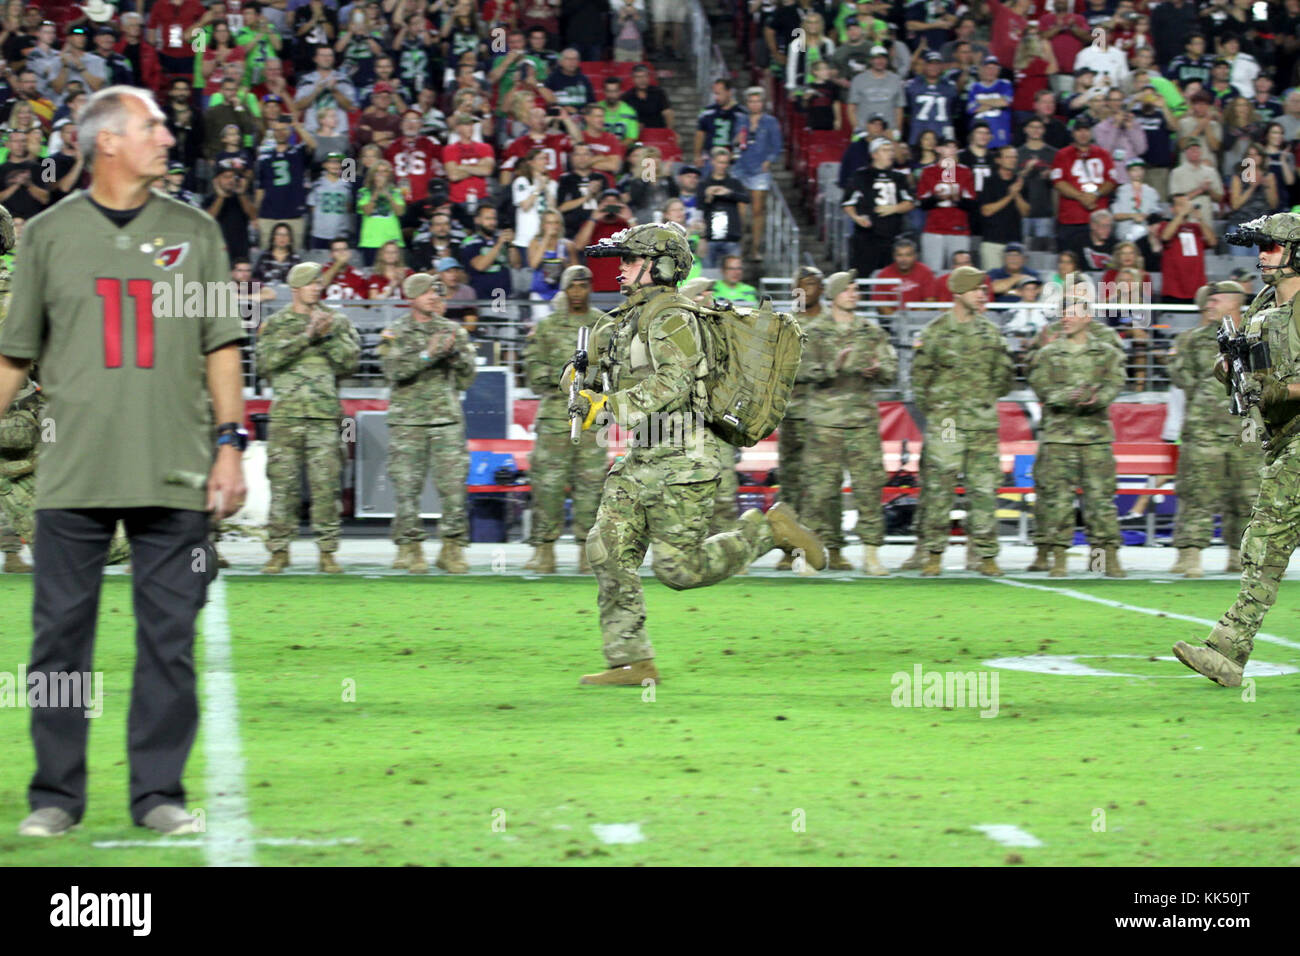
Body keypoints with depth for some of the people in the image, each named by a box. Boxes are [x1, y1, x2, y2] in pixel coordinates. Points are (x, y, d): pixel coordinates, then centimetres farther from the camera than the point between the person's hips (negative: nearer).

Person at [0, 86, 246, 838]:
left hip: (175, 476, 1)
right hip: (75, 474, -1)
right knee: (61, 634, 0)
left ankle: (160, 791, 8)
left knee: (170, 637, 0)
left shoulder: (195, 232, 9)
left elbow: (221, 345, 8)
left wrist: (230, 443, -1)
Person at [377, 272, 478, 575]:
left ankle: (452, 548, 2)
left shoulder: (452, 330, 13)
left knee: (454, 485, -4)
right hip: (408, 421, -2)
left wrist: (454, 351, -11)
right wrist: (428, 354, -21)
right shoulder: (395, 334, 5)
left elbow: (470, 372, 8)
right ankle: (409, 548, 7)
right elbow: (395, 371, -11)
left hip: (448, 419, 2)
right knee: (408, 488, -2)